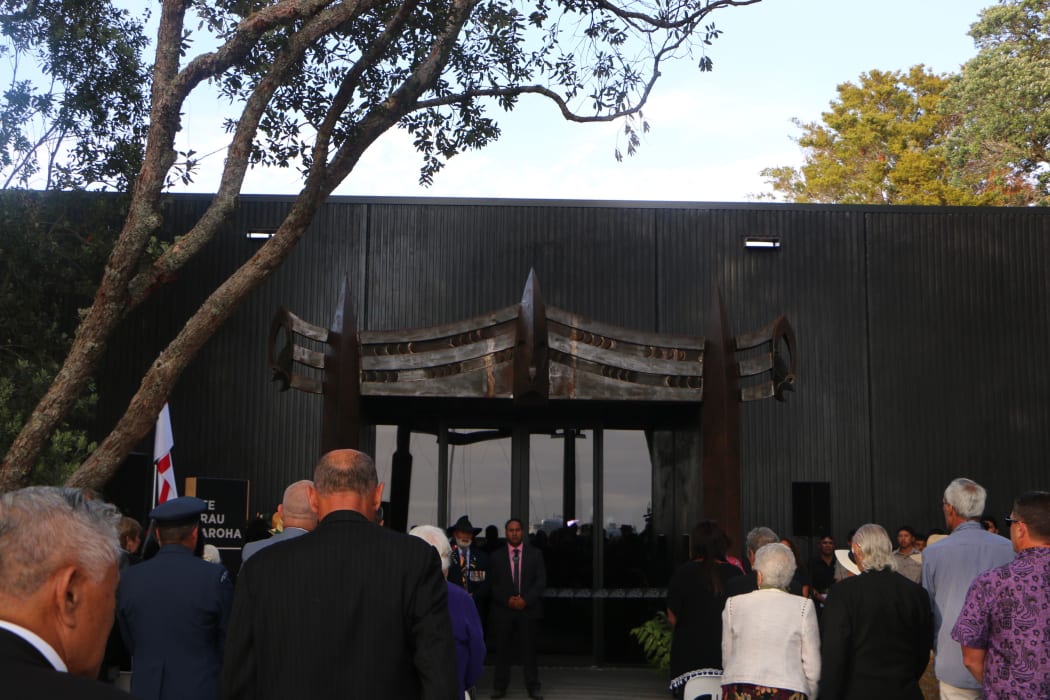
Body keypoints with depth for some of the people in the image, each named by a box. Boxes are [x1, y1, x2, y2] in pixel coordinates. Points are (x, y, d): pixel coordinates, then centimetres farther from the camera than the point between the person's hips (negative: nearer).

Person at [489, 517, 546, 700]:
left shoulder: (535, 554, 7)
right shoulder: (496, 556, 8)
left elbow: (541, 580, 1)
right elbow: (493, 583, 4)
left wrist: (526, 600, -10)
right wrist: (507, 600, -10)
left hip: (529, 609, 0)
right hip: (503, 610, 1)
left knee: (529, 649, 0)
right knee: (502, 649, 2)